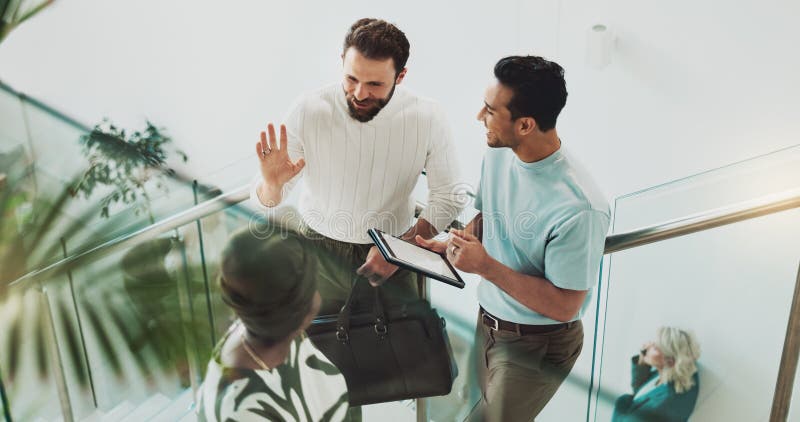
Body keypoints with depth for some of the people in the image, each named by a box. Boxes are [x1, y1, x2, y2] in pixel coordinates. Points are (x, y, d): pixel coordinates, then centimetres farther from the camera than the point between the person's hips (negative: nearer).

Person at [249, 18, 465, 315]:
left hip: (392, 254, 1)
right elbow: (266, 201, -12)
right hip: (321, 251, 0)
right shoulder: (309, 111, -20)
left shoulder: (427, 118, -19)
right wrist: (272, 183, -35)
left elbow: (448, 199, -6)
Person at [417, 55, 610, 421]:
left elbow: (564, 305, -24)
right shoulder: (498, 155, -8)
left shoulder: (578, 207, -30)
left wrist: (486, 266, -28)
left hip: (536, 347, -7)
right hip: (487, 323, 7)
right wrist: (453, 245, -8)